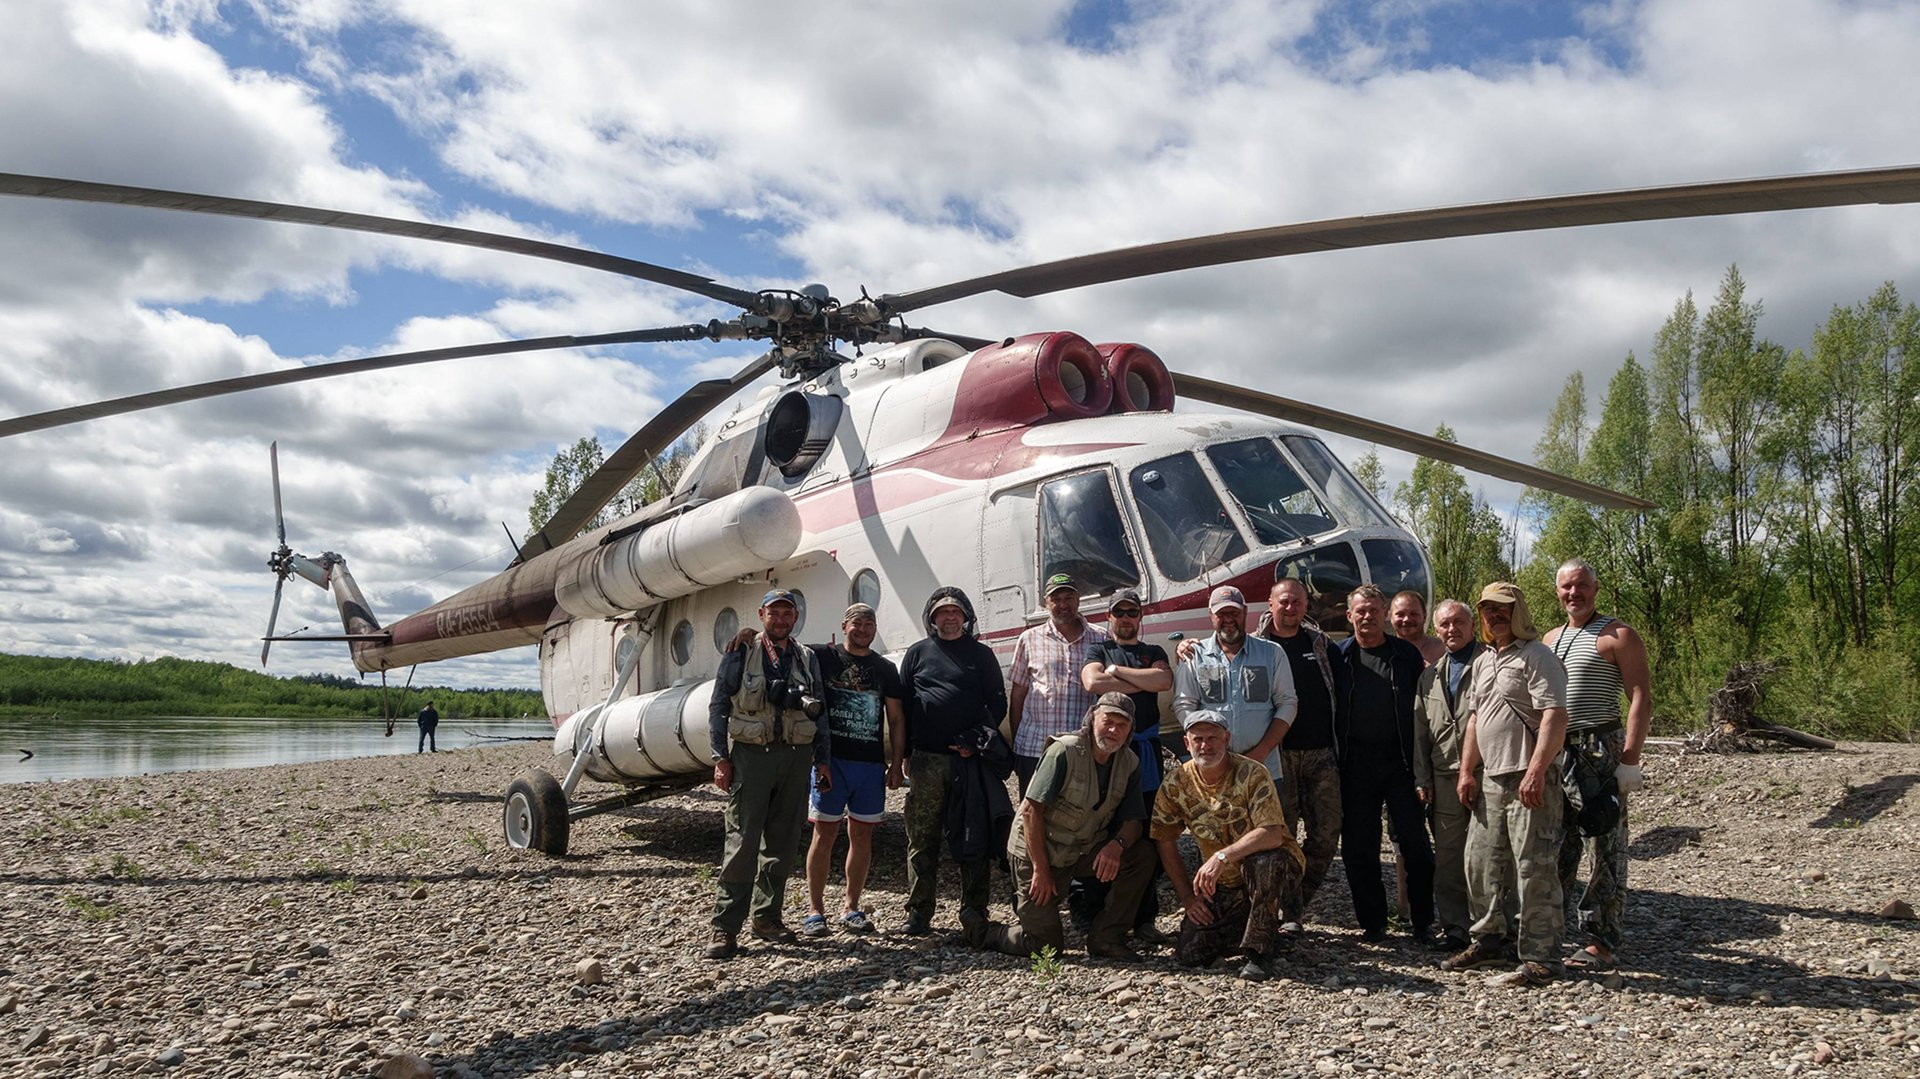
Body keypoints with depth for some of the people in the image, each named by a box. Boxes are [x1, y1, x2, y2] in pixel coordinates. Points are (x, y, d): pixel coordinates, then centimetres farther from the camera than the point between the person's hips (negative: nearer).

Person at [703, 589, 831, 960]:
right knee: (742, 839, -8)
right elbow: (718, 706, 2)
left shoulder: (807, 660, 13)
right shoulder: (740, 654, 3)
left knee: (783, 841, 8)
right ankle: (725, 926, -5)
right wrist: (721, 758, -6)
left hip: (796, 756, 4)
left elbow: (818, 713, 16)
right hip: (751, 753, -4)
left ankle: (767, 915, 20)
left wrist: (822, 759, 10)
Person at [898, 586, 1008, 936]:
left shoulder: (981, 654, 11)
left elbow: (998, 703, 7)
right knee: (922, 839, 1)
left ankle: (975, 912, 11)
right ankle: (919, 913, 8)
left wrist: (978, 742, -7)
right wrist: (906, 754, 4)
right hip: (927, 760, 0)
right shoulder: (918, 653, 12)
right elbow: (902, 705, 10)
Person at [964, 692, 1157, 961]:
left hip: (1084, 852, 6)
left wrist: (1117, 844, -25)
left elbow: (1133, 820, -1)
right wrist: (1041, 869, -21)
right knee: (1045, 946, -6)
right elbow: (1031, 810, -21)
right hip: (1037, 853, -5)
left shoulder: (1129, 763, -1)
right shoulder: (1064, 752, -19)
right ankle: (979, 929, 21)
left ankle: (1106, 939, -5)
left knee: (1143, 854, -17)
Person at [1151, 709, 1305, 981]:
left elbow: (1272, 834, -29)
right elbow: (1166, 842, 1)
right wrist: (1187, 896, -3)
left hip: (1278, 865, -4)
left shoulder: (1252, 774, -19)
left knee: (1262, 863, -40)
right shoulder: (1175, 784, -7)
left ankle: (1259, 951, -18)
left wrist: (1222, 856, -39)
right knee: (1188, 955, -9)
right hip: (1224, 884, 4)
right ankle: (1243, 927, 21)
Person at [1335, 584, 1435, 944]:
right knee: (1358, 847, 5)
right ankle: (1372, 922, 17)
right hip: (1356, 762, 1)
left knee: (1415, 842, -1)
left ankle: (1422, 922, 13)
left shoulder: (1407, 655, 4)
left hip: (1400, 760, -1)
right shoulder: (1338, 656, 5)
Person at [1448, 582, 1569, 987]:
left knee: (1534, 869, -6)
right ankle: (1490, 939, 27)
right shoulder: (1481, 662, 19)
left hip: (1529, 780, -8)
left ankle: (1540, 958, 1)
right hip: (1490, 780, 9)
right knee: (1480, 863, 12)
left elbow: (1555, 717, -17)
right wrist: (1466, 771, 16)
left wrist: (1536, 771, -25)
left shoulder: (1537, 657, -8)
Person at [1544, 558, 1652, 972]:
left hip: (1601, 749, -6)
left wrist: (1629, 755, -19)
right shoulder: (1550, 639, 17)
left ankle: (1602, 942, 1)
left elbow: (1642, 698, -10)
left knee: (1606, 848, -3)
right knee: (1557, 846, 11)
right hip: (1557, 752, 6)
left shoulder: (1617, 636, -3)